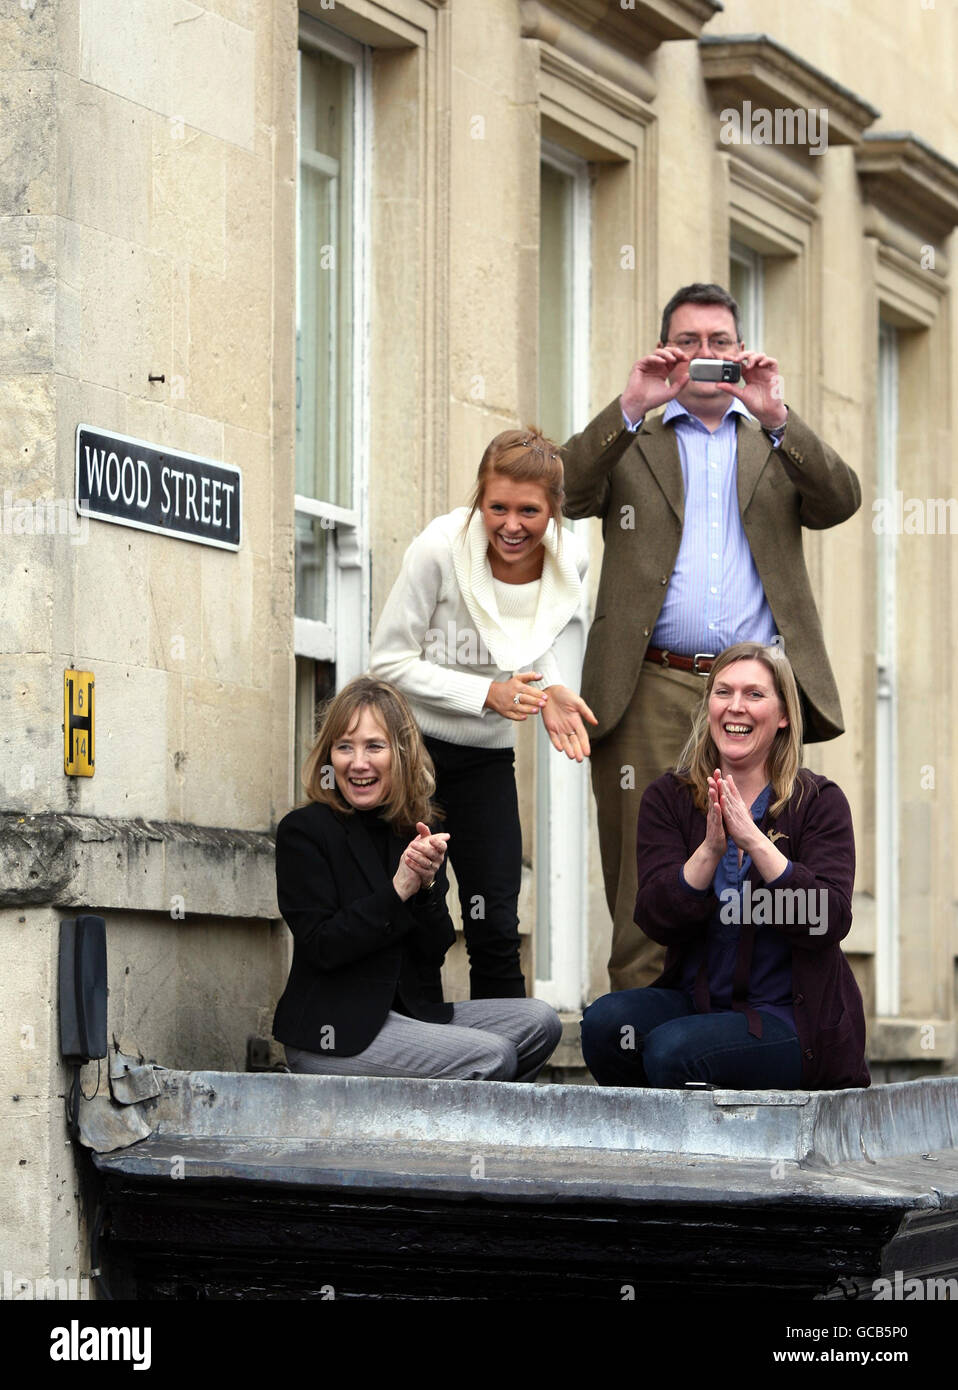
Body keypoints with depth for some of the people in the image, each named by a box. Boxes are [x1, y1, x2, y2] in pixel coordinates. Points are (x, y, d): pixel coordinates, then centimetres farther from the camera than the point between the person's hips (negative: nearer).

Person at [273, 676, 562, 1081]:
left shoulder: (417, 832, 11)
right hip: (332, 1032, -7)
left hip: (411, 1012, 7)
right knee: (491, 1056, -20)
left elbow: (435, 951, 4)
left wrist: (426, 885, -15)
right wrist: (398, 890, -21)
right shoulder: (303, 831, -7)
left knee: (538, 1022, -5)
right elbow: (322, 946, -16)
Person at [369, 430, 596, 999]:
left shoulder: (569, 562, -8)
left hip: (487, 758, 3)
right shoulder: (440, 550, -22)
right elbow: (390, 661, -13)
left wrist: (549, 692, -8)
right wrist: (488, 693, -22)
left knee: (497, 929, 2)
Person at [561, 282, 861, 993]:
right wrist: (631, 408, -12)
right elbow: (568, 493, -2)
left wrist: (776, 416, -11)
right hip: (654, 694, -1)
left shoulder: (780, 443, 20)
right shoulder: (630, 445, 17)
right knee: (648, 876, -4)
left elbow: (841, 501, 1)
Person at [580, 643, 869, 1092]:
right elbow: (655, 919, -7)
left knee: (673, 1049, -29)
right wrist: (709, 850, -23)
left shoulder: (819, 802, -2)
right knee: (605, 1020, -25)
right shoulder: (668, 798, 6)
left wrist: (754, 841, -24)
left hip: (792, 1017, -4)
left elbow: (830, 922, -16)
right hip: (695, 998, 4)